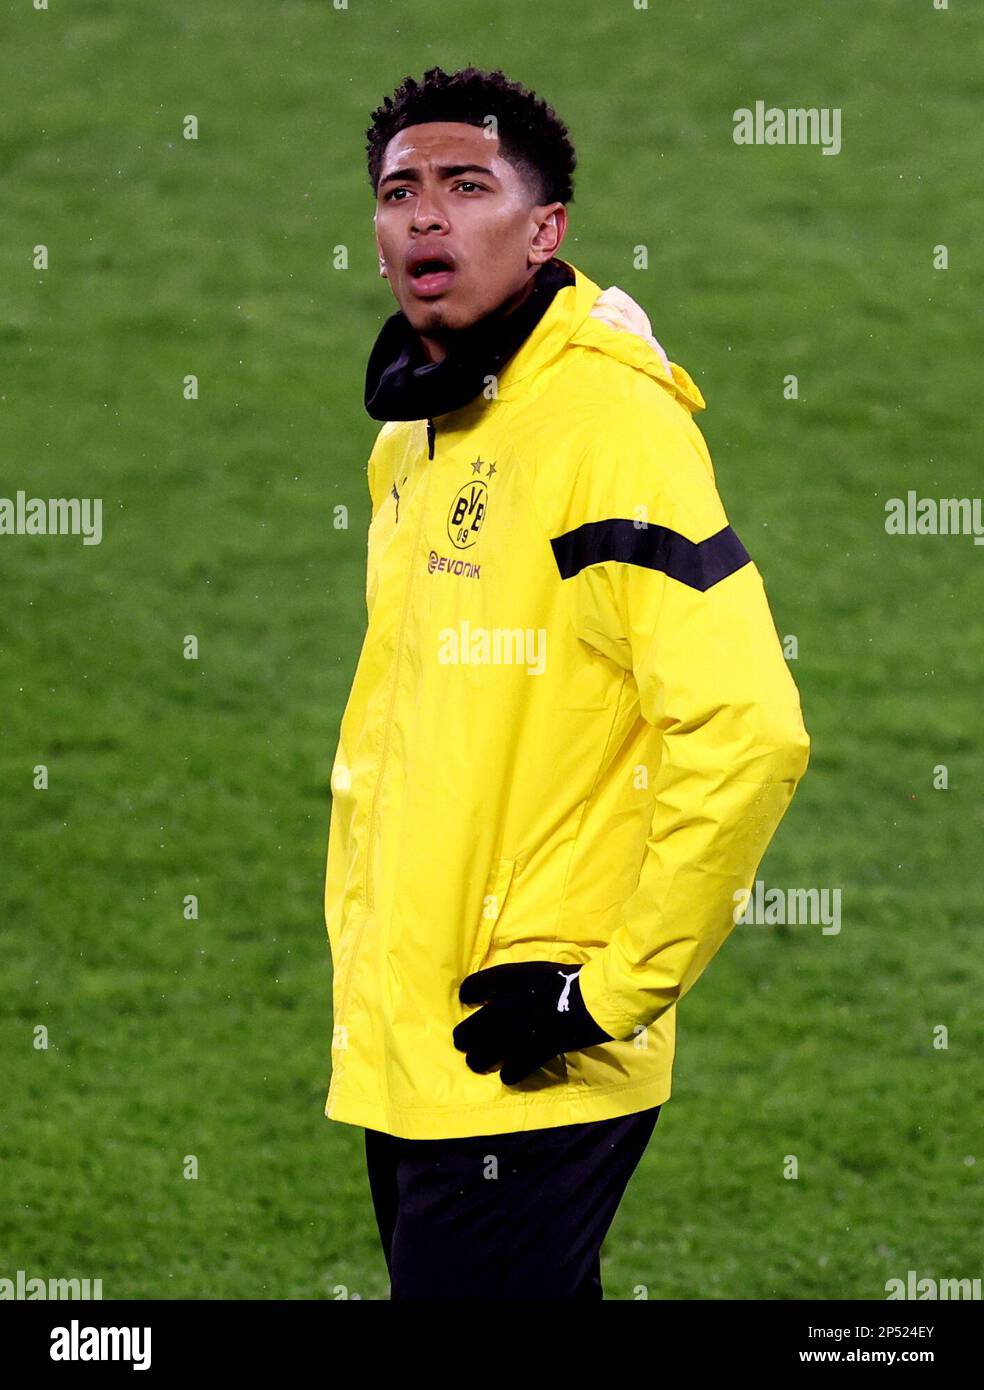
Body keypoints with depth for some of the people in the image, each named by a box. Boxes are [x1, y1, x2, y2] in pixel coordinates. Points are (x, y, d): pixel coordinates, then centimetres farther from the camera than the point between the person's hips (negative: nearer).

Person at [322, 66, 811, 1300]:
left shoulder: (607, 419, -15)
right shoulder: (414, 435, 13)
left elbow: (746, 732, -22)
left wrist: (617, 989, -18)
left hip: (523, 1070, -9)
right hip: (397, 1053, 9)